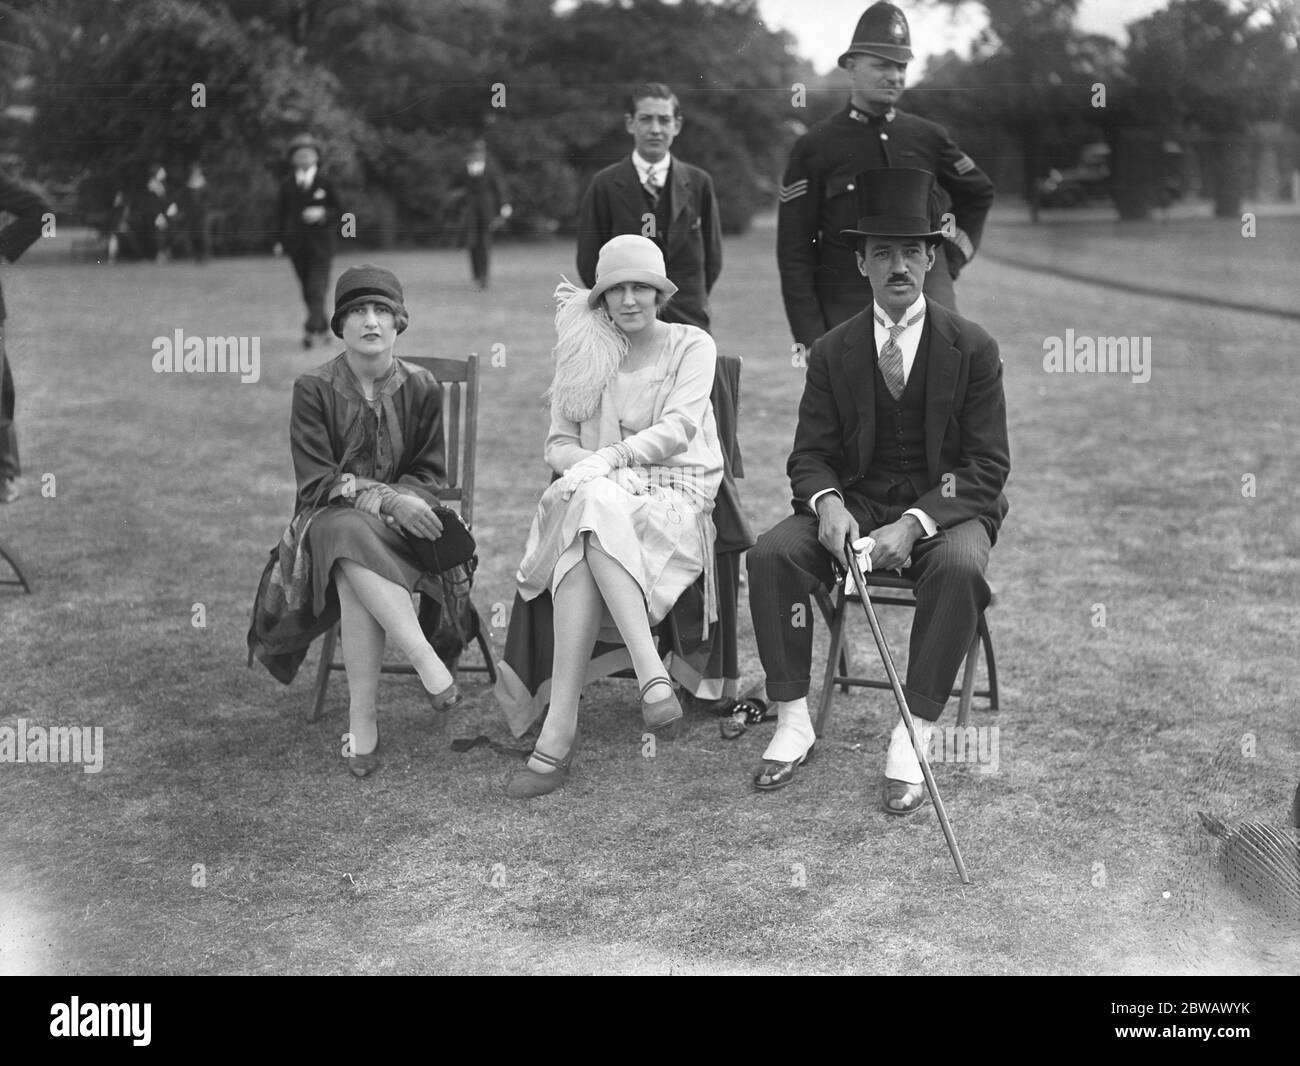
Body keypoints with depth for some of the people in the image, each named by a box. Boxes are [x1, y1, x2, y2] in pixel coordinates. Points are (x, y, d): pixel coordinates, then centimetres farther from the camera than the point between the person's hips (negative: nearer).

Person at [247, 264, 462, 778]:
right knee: (351, 535, -38)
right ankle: (427, 662, -43)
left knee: (355, 571, -35)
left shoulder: (421, 388, 3)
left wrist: (402, 503, -17)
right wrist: (385, 498, -22)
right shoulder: (314, 388, -2)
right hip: (325, 521, 0)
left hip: (398, 525, 1)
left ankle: (361, 718, -34)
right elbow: (316, 481, -9)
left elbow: (429, 476, 6)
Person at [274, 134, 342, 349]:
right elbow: (281, 213, 14)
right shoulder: (287, 185, 7)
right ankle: (323, 329, 21)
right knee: (308, 292, 8)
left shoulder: (326, 184, 0)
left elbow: (340, 212, 1)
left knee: (317, 289, -13)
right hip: (297, 246, 3)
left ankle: (311, 329, -19)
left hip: (320, 244, -3)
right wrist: (281, 240, 6)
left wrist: (323, 214, -18)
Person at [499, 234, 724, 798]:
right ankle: (650, 674, -44)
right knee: (592, 500, -36)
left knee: (593, 506, -36)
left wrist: (607, 459, -18)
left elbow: (677, 430, -4)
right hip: (596, 494, 3)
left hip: (676, 497, -3)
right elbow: (558, 443, 13)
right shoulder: (585, 354, 20)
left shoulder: (692, 345, 11)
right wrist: (584, 465, -11)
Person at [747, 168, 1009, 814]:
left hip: (944, 507, -2)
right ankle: (793, 722, -13)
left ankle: (913, 737, -26)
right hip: (854, 503, 3)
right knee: (770, 554, -24)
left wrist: (915, 523, -21)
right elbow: (811, 455, 7)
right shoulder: (833, 352, 6)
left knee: (960, 567, -36)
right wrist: (827, 502, -19)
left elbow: (987, 467, -6)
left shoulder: (972, 349, -2)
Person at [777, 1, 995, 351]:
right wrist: (811, 337, -8)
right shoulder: (813, 148, -1)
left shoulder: (928, 137, 7)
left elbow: (978, 193, 26)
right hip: (849, 308, -2)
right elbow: (794, 251, -3)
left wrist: (953, 257, 13)